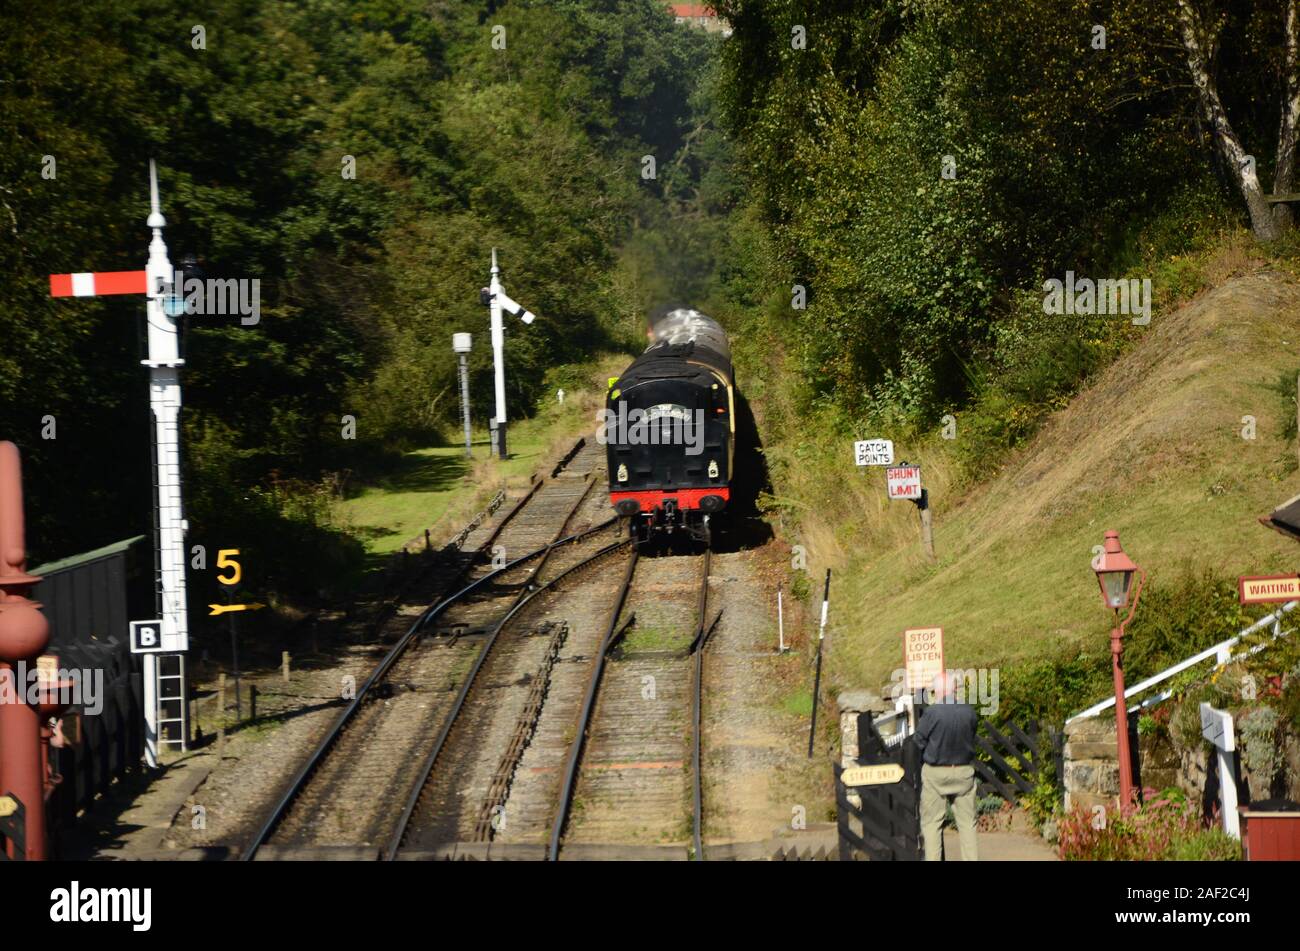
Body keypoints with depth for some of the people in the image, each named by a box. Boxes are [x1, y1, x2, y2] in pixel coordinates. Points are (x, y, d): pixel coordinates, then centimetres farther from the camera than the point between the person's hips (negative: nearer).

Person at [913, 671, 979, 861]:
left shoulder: (931, 713, -19)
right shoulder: (969, 712, -10)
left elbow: (919, 742, -9)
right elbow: (971, 739, 3)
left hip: (935, 773, -2)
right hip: (963, 771, 3)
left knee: (931, 823, 7)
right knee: (967, 823, 11)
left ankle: (932, 859, 4)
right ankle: (971, 857, 11)